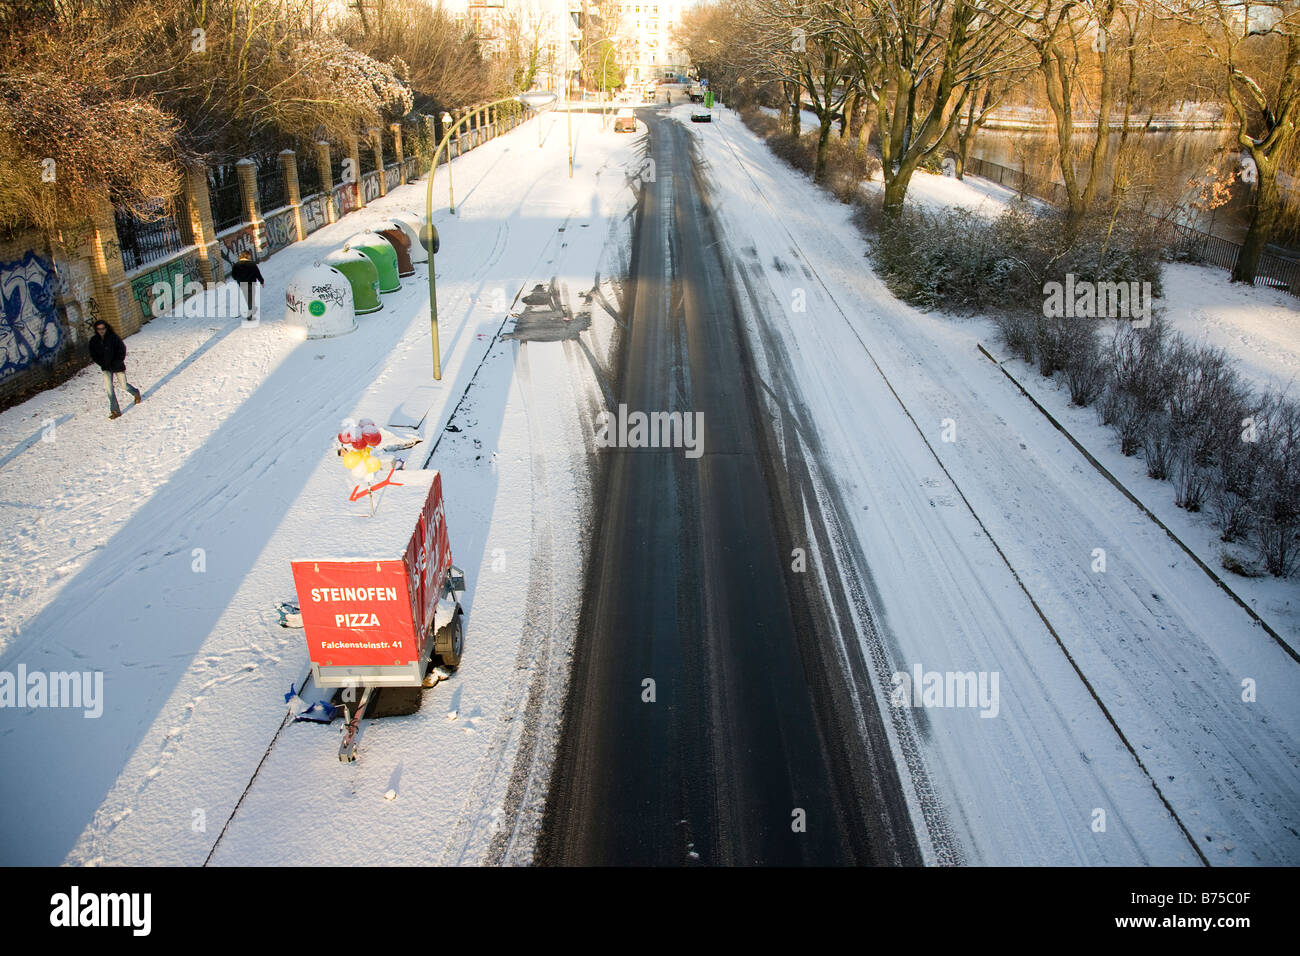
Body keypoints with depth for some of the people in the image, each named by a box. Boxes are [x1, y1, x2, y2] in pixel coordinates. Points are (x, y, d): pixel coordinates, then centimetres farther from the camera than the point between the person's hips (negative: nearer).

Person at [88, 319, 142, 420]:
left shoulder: (114, 337, -15)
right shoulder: (94, 341, -5)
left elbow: (122, 351, -10)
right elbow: (93, 355, 4)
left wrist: (116, 363, -13)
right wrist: (103, 364, -7)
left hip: (118, 366, -3)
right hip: (106, 368, 3)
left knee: (124, 385, 9)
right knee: (109, 389, -4)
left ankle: (136, 393, 44)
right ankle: (115, 411, 3)